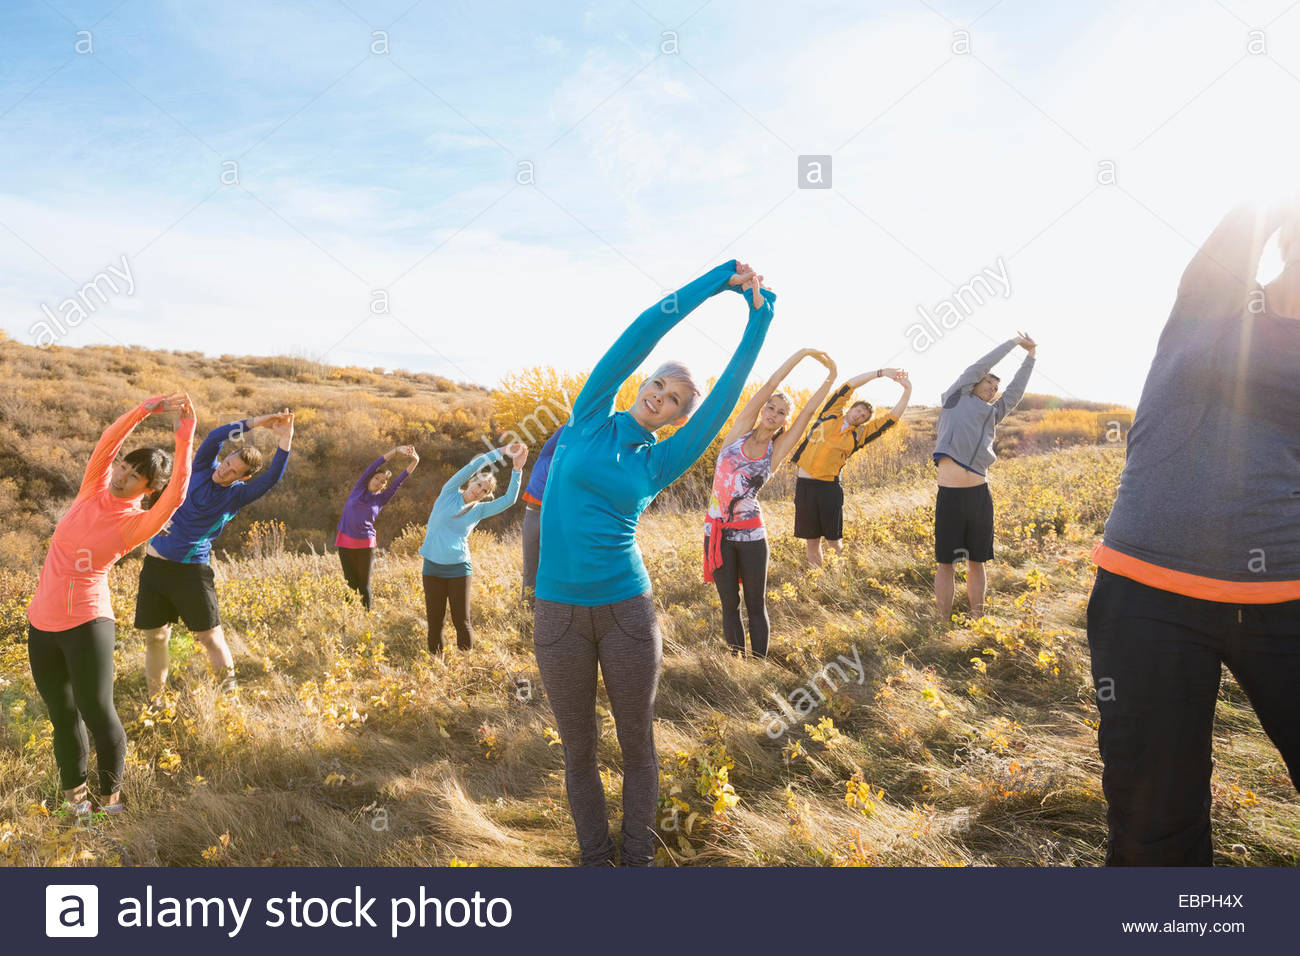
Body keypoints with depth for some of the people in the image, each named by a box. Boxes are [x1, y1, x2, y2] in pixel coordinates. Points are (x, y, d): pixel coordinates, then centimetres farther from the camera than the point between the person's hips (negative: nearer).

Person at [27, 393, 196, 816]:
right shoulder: (93, 491, 2)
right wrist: (148, 407, -18)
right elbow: (108, 442, -7)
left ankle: (111, 793, 18)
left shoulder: (137, 524, -10)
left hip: (87, 624, -5)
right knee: (62, 715, 15)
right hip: (41, 622, 5)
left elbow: (176, 496, -28)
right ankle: (74, 788, 32)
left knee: (97, 712, -2)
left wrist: (184, 437, -30)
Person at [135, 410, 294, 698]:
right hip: (155, 565, 3)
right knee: (155, 637, 10)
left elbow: (272, 478, -24)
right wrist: (255, 422, -26)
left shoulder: (237, 494, -6)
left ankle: (230, 694, 8)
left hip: (192, 571, -3)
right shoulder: (203, 468, 0)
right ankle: (155, 700, 25)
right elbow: (215, 436, -17)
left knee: (211, 637, -4)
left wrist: (285, 440, -35)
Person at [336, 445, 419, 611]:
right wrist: (396, 450, -15)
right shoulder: (359, 488, 3)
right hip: (345, 541, 0)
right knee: (351, 583, 4)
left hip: (365, 545, 0)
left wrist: (414, 462, -16)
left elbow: (399, 481, -5)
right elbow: (374, 466, -6)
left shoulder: (381, 499, 5)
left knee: (364, 585, 3)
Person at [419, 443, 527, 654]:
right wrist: (501, 452, -16)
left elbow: (509, 500, -10)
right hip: (432, 567, 0)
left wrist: (516, 469, -19)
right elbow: (472, 467, -10)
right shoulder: (449, 492, 1)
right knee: (434, 622, 7)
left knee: (461, 621, 1)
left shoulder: (480, 510, 4)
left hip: (459, 569, 0)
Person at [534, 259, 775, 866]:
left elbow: (725, 397, 0)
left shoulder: (659, 463, 5)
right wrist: (719, 278, 0)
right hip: (559, 612, -1)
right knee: (579, 752, 11)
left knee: (638, 747, 11)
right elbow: (643, 331, -2)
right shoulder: (590, 419, 2)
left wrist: (758, 320, 1)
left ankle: (638, 859, 27)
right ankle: (595, 859, 28)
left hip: (627, 610, 1)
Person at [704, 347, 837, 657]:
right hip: (718, 530, 0)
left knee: (756, 605, 5)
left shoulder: (777, 451, 1)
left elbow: (808, 412, -3)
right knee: (730, 604, 8)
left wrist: (830, 378, -4)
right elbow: (770, 385, -4)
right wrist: (803, 353, -4)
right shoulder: (741, 429, 0)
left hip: (751, 534, 0)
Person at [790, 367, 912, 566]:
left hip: (830, 487, 0)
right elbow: (849, 386, 5)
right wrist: (880, 373, 2)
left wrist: (907, 391, -1)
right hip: (805, 484, 0)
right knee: (812, 541, 6)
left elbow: (891, 418, 6)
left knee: (834, 541, 2)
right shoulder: (830, 415, 9)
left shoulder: (859, 435, 9)